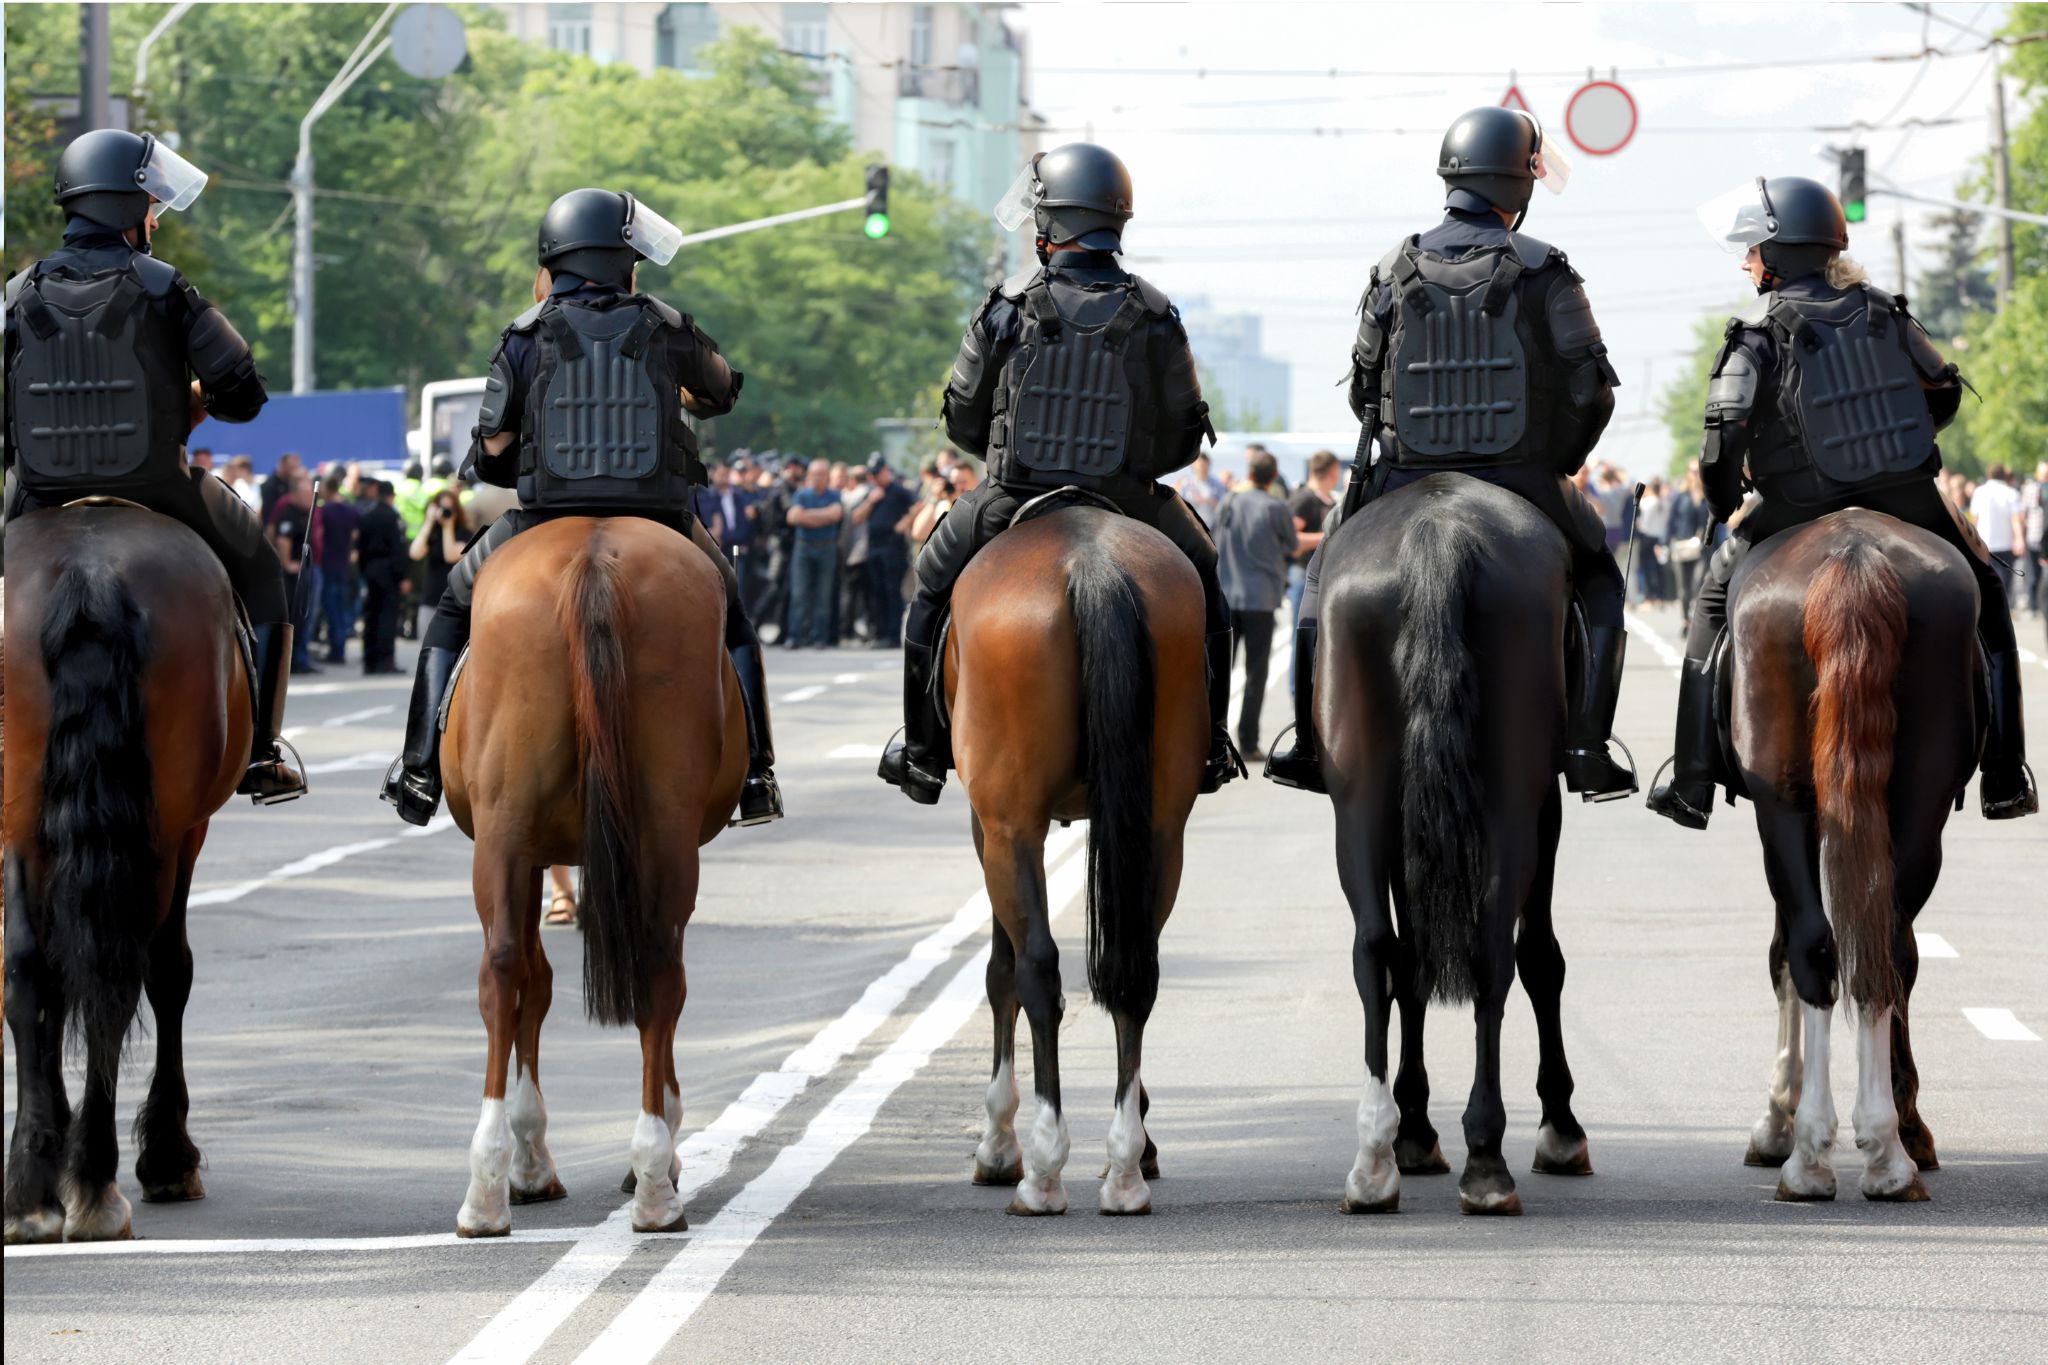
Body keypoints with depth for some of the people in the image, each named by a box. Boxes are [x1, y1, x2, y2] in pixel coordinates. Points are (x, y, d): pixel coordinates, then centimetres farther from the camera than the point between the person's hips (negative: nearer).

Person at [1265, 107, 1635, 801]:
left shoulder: (1394, 272, 1)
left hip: (1407, 483, 1)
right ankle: (1585, 748, 10)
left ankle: (1314, 741, 17)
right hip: (1524, 479, -1)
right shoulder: (1544, 270, -6)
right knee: (1599, 585, 23)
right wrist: (1559, 463, 10)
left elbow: (1363, 389, 6)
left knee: (1329, 568, 26)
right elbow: (1591, 390, -7)